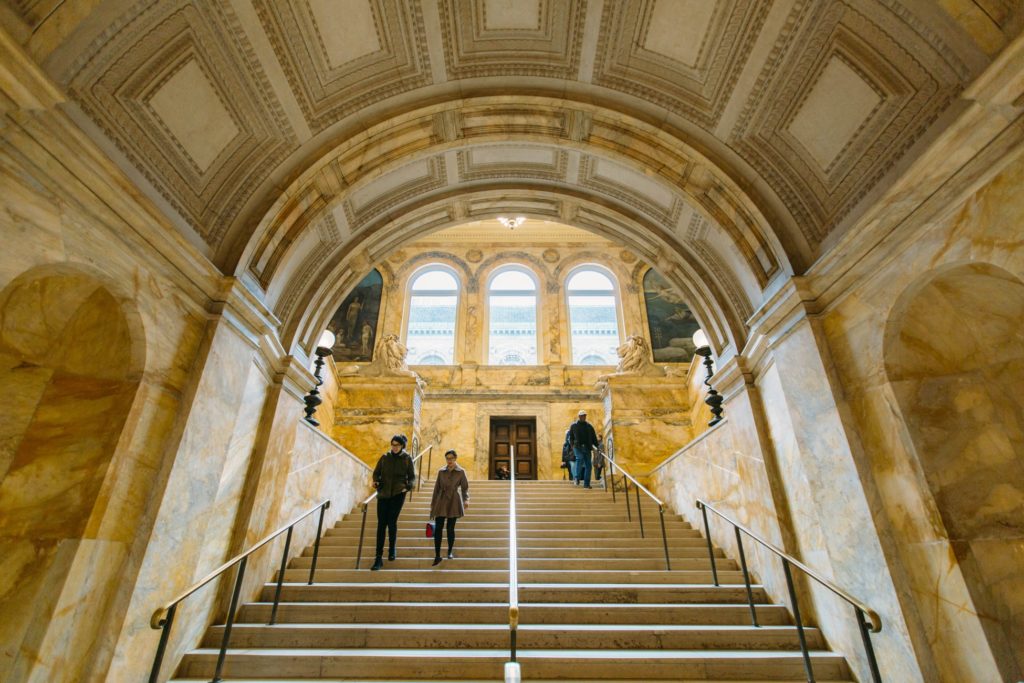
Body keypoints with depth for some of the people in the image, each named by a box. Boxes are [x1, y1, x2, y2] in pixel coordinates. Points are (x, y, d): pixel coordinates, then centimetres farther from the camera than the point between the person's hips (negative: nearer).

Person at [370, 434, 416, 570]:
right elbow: (376, 472, 12)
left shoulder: (407, 459, 2)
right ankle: (378, 558, 4)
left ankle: (392, 548, 22)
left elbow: (412, 477, 7)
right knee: (381, 524, -2)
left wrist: (408, 486, -10)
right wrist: (376, 481, -8)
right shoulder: (385, 457, 6)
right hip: (383, 493, 2)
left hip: (398, 494, -2)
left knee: (392, 522, -7)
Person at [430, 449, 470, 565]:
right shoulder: (441, 471, 7)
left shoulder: (461, 472, 1)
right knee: (438, 528, -6)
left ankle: (450, 552, 23)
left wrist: (466, 499, -12)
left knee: (450, 528, 4)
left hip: (454, 502, -2)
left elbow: (465, 487, 3)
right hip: (441, 501, 2)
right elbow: (437, 488, 10)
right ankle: (437, 556, 0)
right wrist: (433, 503, 10)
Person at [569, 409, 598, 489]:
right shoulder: (574, 425, 7)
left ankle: (586, 484, 6)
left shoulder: (589, 426, 13)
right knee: (580, 459, -27)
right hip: (578, 447, -3)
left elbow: (594, 437, 13)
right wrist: (573, 445, -5)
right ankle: (577, 478, -15)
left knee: (588, 465, 0)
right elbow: (571, 437, 9)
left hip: (587, 447, 3)